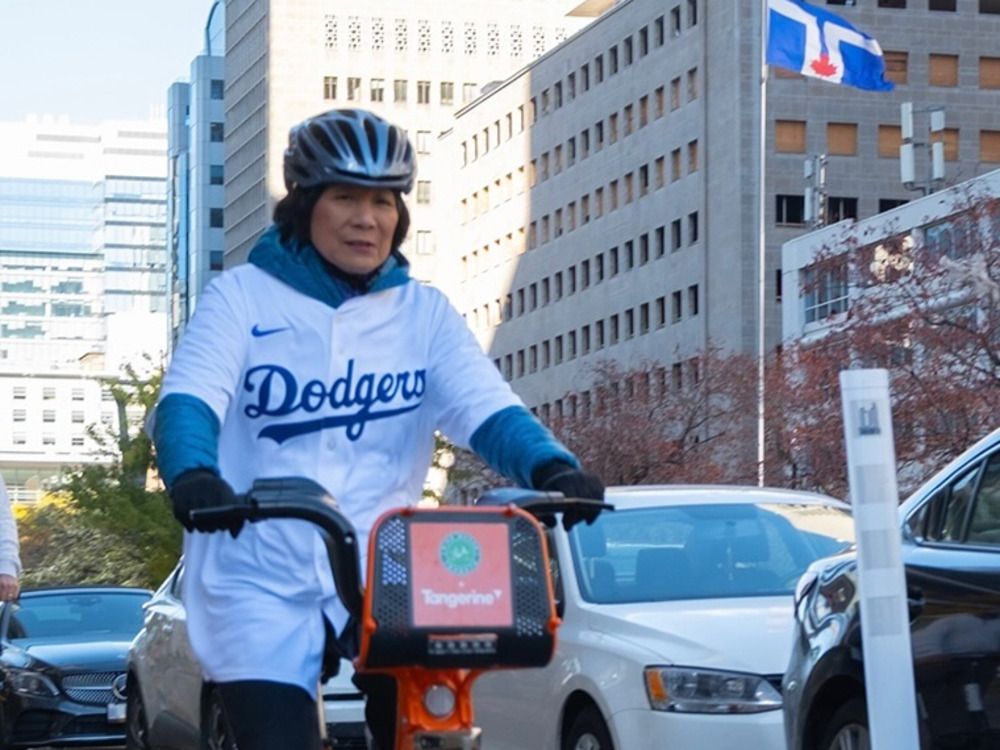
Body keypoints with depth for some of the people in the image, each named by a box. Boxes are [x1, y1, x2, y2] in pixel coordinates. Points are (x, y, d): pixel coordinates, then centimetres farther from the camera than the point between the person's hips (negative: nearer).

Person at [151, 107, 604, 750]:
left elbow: (487, 407, -6)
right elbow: (189, 399, -13)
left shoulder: (424, 313, 8)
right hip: (260, 583, -2)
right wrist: (193, 475, -36)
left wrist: (552, 468, -27)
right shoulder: (244, 298, 1)